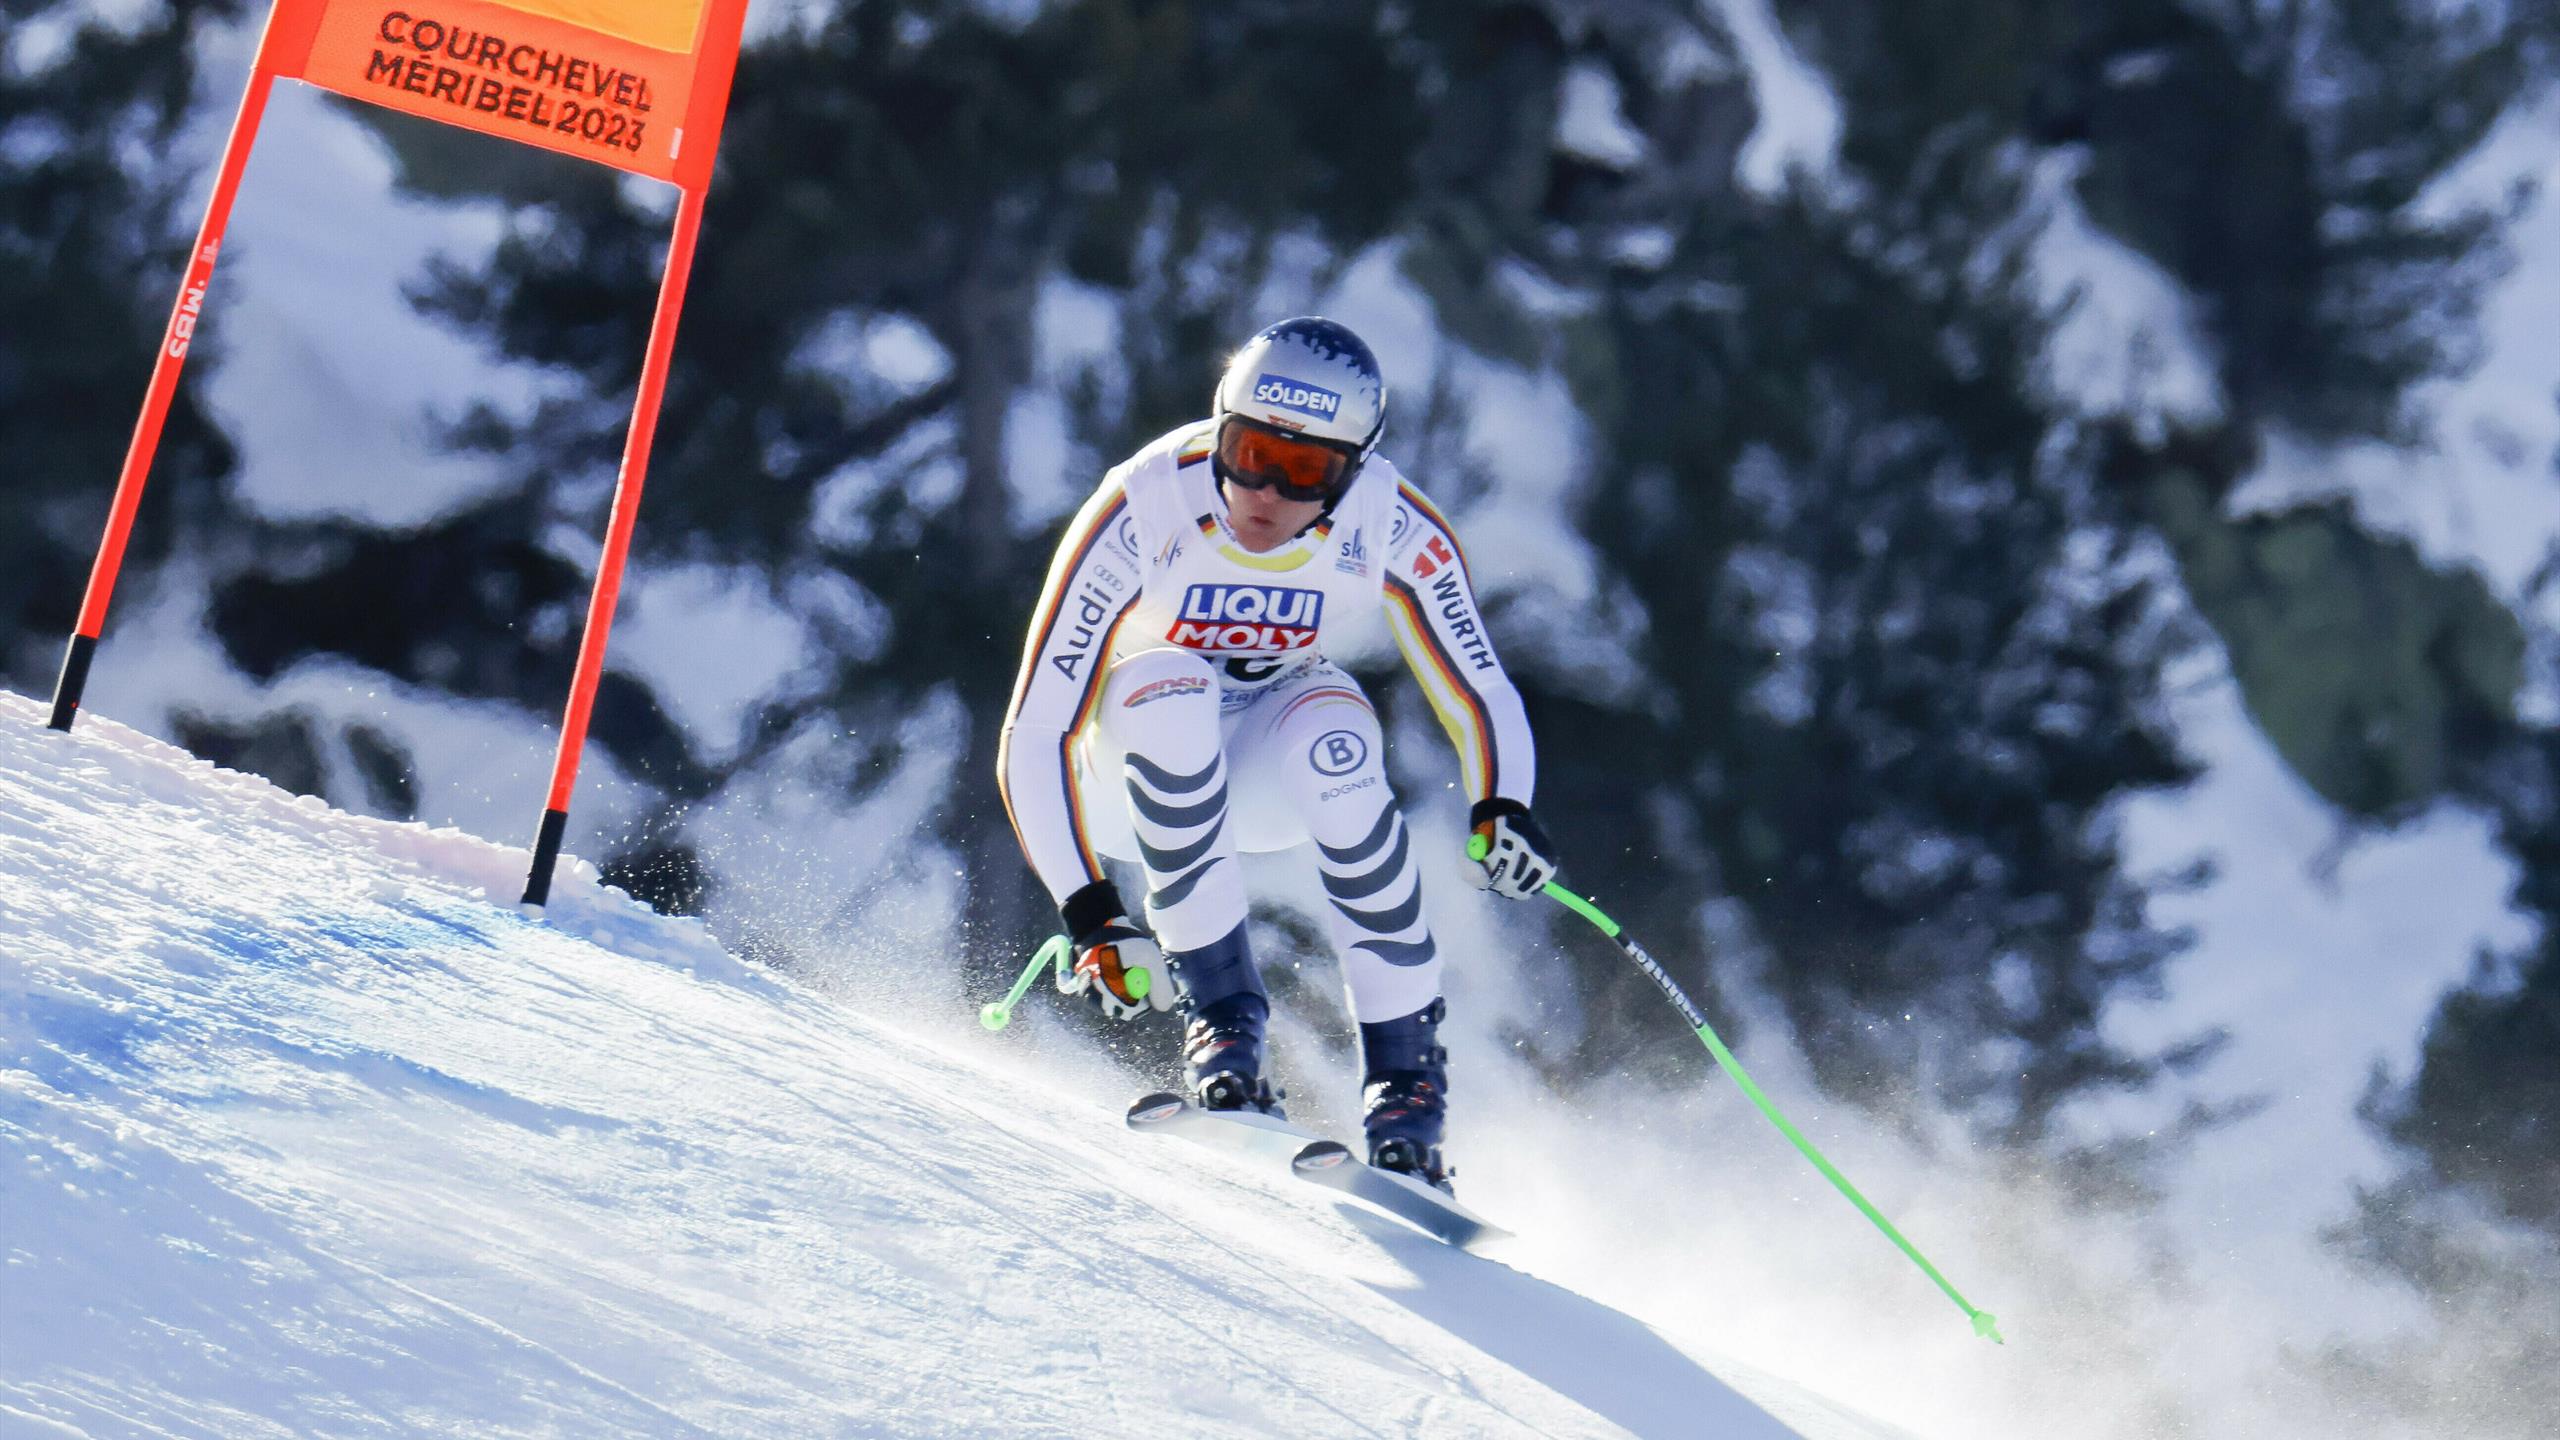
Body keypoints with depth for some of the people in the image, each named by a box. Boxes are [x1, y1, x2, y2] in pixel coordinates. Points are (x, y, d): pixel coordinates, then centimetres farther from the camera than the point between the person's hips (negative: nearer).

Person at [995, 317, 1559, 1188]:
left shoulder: (1391, 528, -22)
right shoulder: (1143, 514, -29)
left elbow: (1479, 693, -13)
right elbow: (1033, 741, -28)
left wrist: (1501, 807, -35)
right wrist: (1090, 915, -37)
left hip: (1270, 771, 2)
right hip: (1130, 778, -1)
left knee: (1332, 731, -33)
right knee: (1169, 692, -35)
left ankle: (1405, 1064, -26)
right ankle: (1224, 1016, -27)